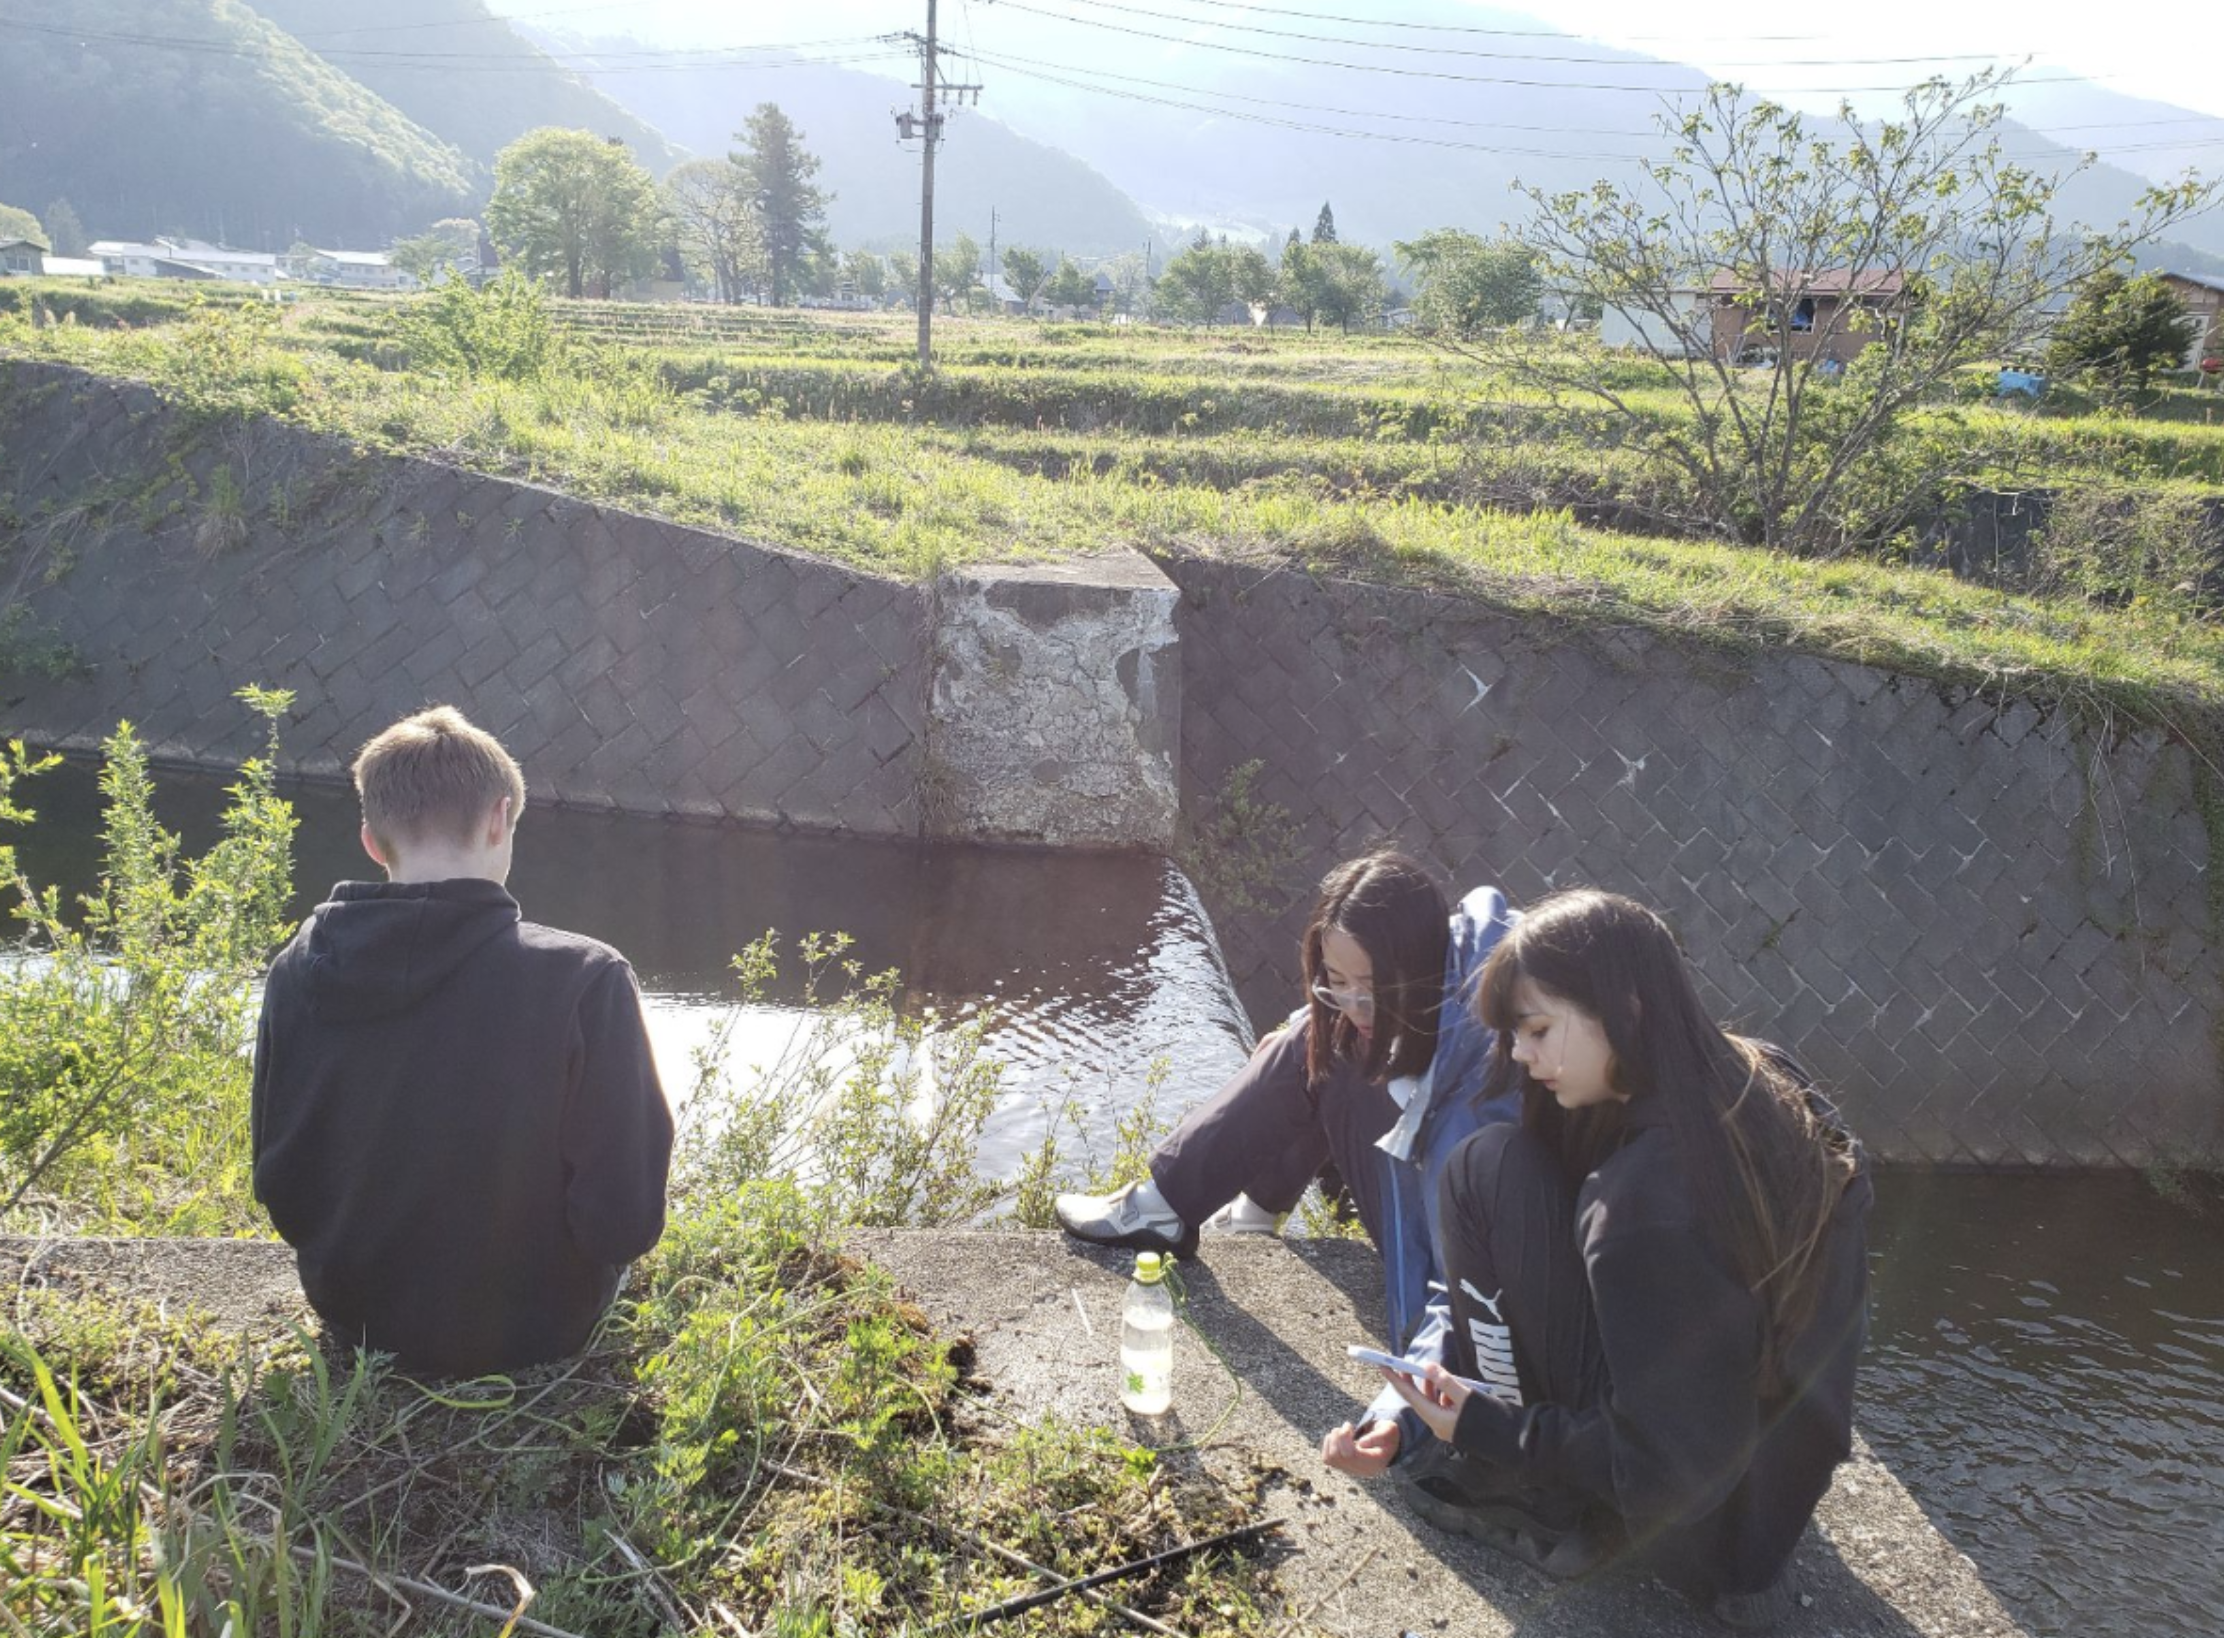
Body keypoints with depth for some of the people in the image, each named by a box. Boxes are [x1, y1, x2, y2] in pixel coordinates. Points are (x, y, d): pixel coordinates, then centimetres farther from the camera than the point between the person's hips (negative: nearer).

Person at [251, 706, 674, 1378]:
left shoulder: (300, 970, -13)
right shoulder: (584, 980, -26)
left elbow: (278, 1180, -1)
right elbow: (624, 1221, -23)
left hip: (354, 1320, 4)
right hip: (525, 1333, -4)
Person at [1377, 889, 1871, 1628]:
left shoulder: (1641, 1206, -32)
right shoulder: (1770, 1082, -10)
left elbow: (1659, 1469, -25)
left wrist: (1483, 1427, -15)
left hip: (1678, 1513, -7)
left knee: (1490, 1171, -12)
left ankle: (1537, 1505, 1)